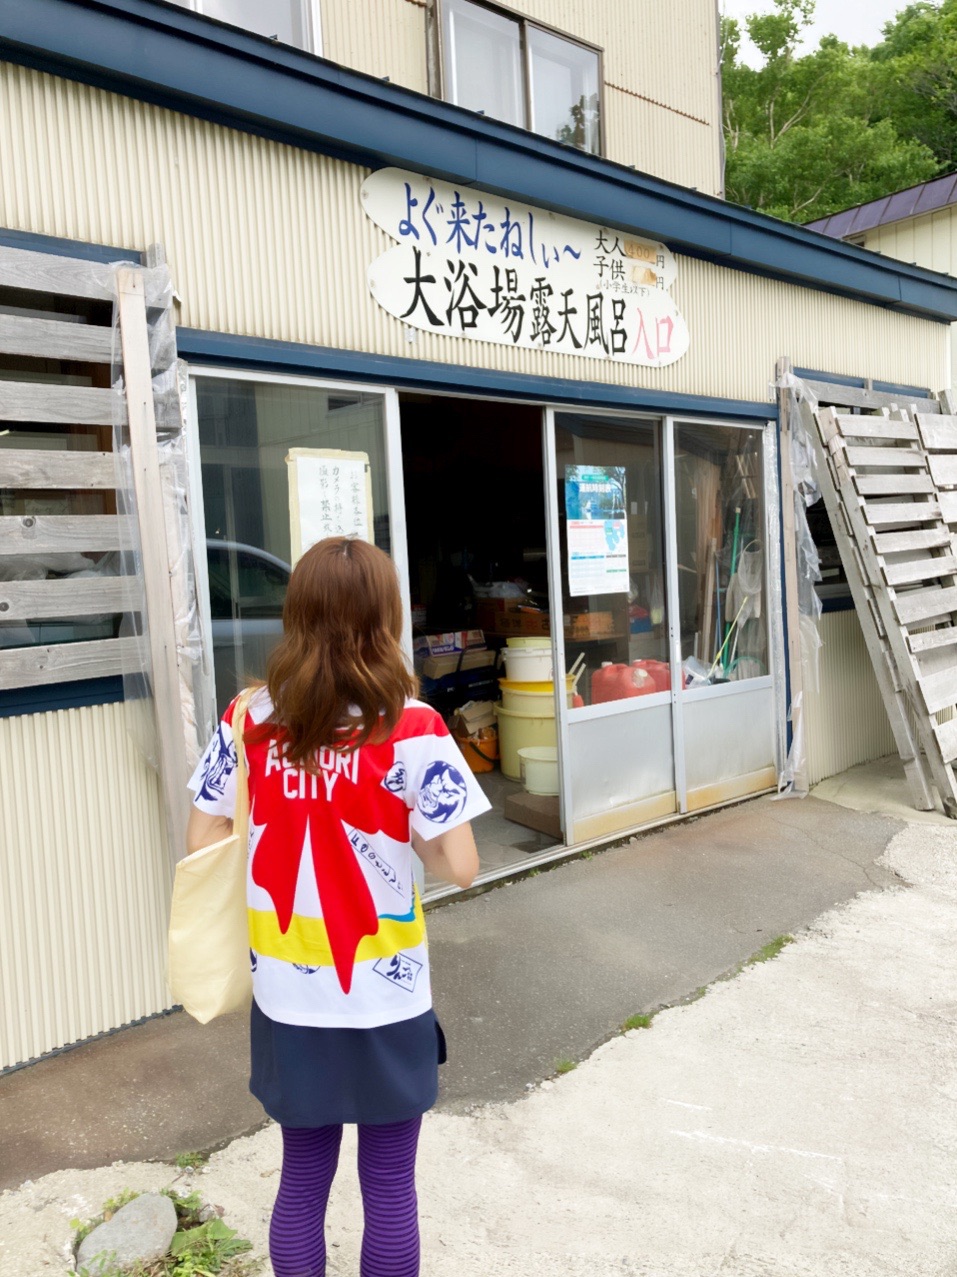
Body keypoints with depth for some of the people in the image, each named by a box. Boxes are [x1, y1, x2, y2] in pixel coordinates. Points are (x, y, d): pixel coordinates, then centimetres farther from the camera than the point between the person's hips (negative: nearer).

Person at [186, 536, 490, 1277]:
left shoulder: (250, 718, -6)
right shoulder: (409, 726, -16)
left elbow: (204, 846, -1)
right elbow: (461, 866, -17)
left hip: (287, 998, 3)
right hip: (385, 999, -3)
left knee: (303, 1177, 21)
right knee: (389, 1183, 17)